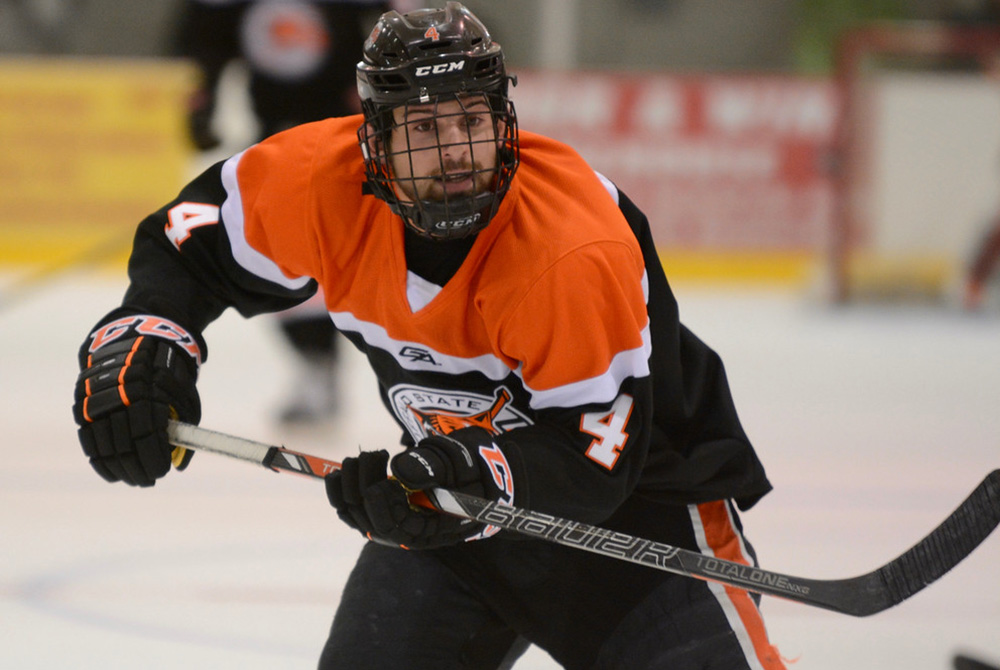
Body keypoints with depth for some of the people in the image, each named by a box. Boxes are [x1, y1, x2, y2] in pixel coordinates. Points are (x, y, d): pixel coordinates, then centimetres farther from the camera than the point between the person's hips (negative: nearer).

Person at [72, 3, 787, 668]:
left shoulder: (575, 247, -33)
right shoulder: (323, 178, -18)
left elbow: (595, 454, -30)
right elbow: (192, 241, 0)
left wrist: (488, 479, -46)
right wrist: (143, 334, -17)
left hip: (644, 481, -5)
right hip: (453, 492, 5)